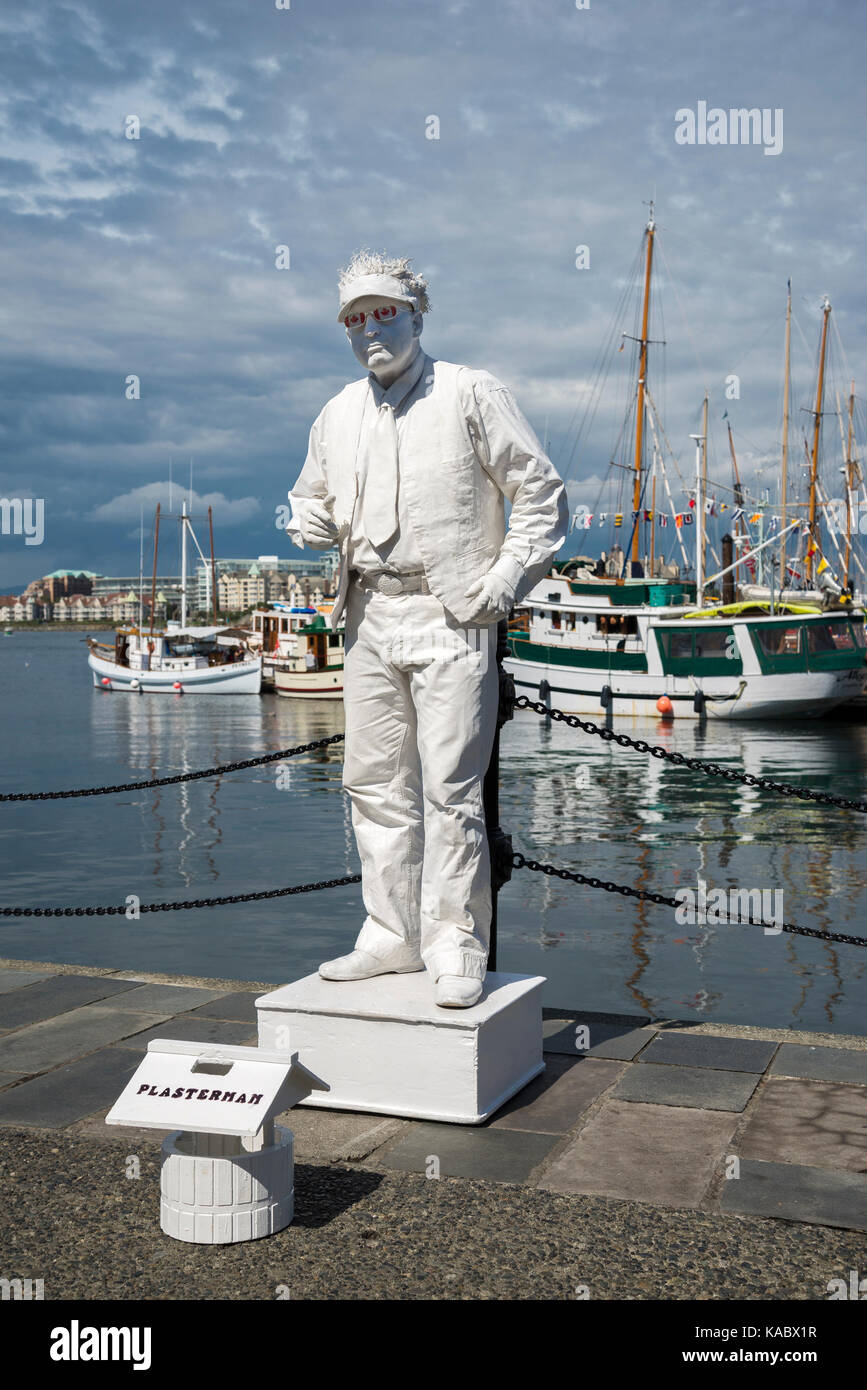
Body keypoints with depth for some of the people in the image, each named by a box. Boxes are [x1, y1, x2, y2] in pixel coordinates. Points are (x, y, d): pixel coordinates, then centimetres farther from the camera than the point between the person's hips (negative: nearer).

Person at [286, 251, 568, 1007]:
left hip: (450, 616, -6)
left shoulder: (471, 393, 0)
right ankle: (393, 935, 20)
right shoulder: (337, 414, 15)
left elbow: (542, 496, 1)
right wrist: (313, 521, 1)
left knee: (450, 788, -8)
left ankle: (456, 949, 2)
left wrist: (502, 582, -8)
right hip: (370, 617, 6)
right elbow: (313, 498, 26)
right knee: (376, 783, 8)